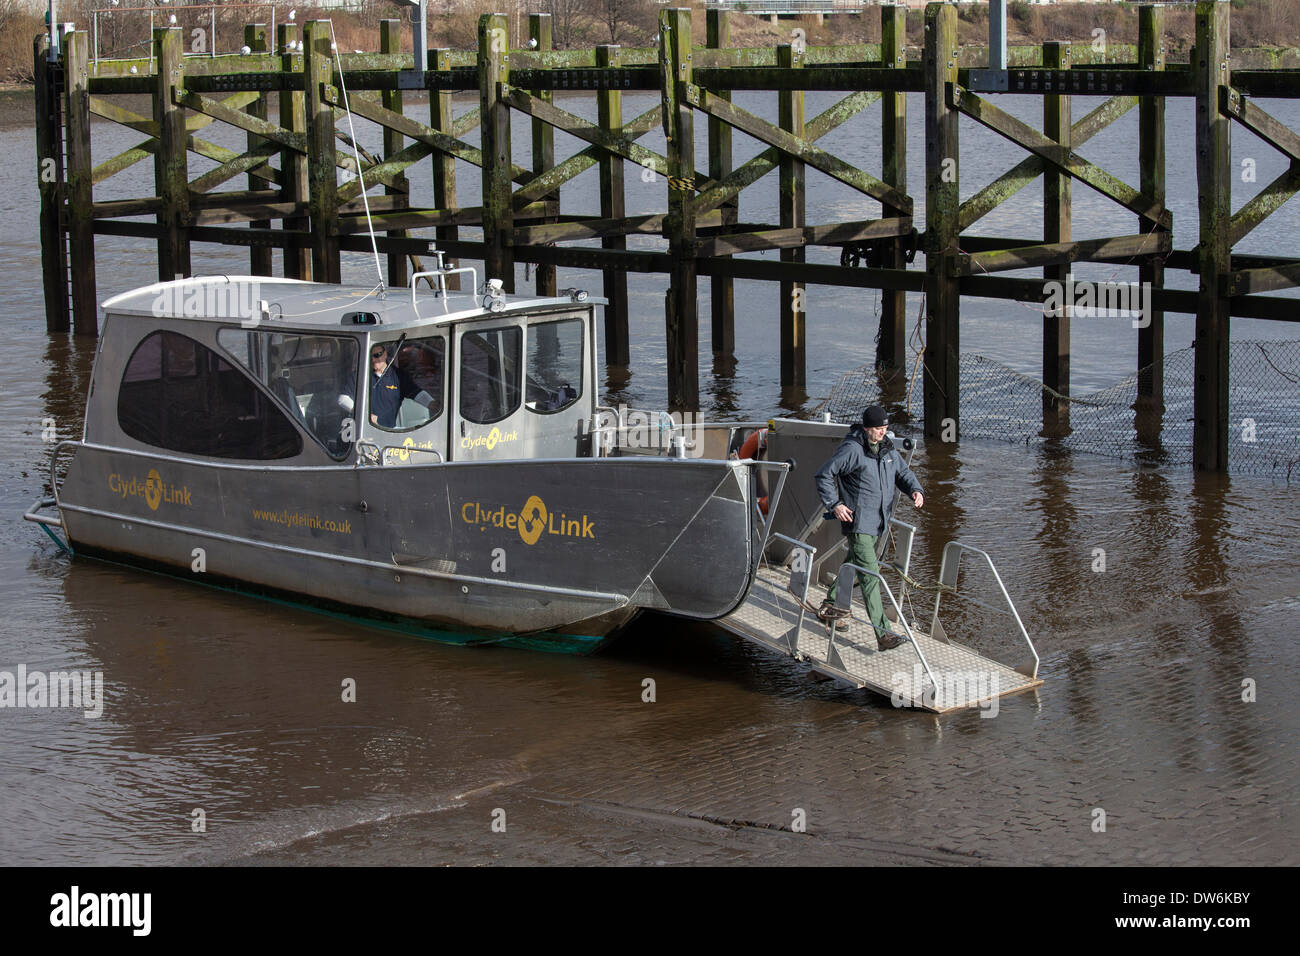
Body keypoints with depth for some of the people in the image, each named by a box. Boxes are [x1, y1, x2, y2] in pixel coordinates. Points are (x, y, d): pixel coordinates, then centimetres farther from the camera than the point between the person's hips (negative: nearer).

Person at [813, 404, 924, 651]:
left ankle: (830, 607, 45)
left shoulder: (888, 449, 9)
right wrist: (834, 504, -16)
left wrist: (915, 490, 1)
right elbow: (824, 475, -10)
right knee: (870, 575, -14)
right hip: (858, 522, -9)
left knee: (855, 565, 24)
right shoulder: (852, 450, -15)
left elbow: (903, 472, 21)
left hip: (878, 523, 9)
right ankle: (883, 634, -20)